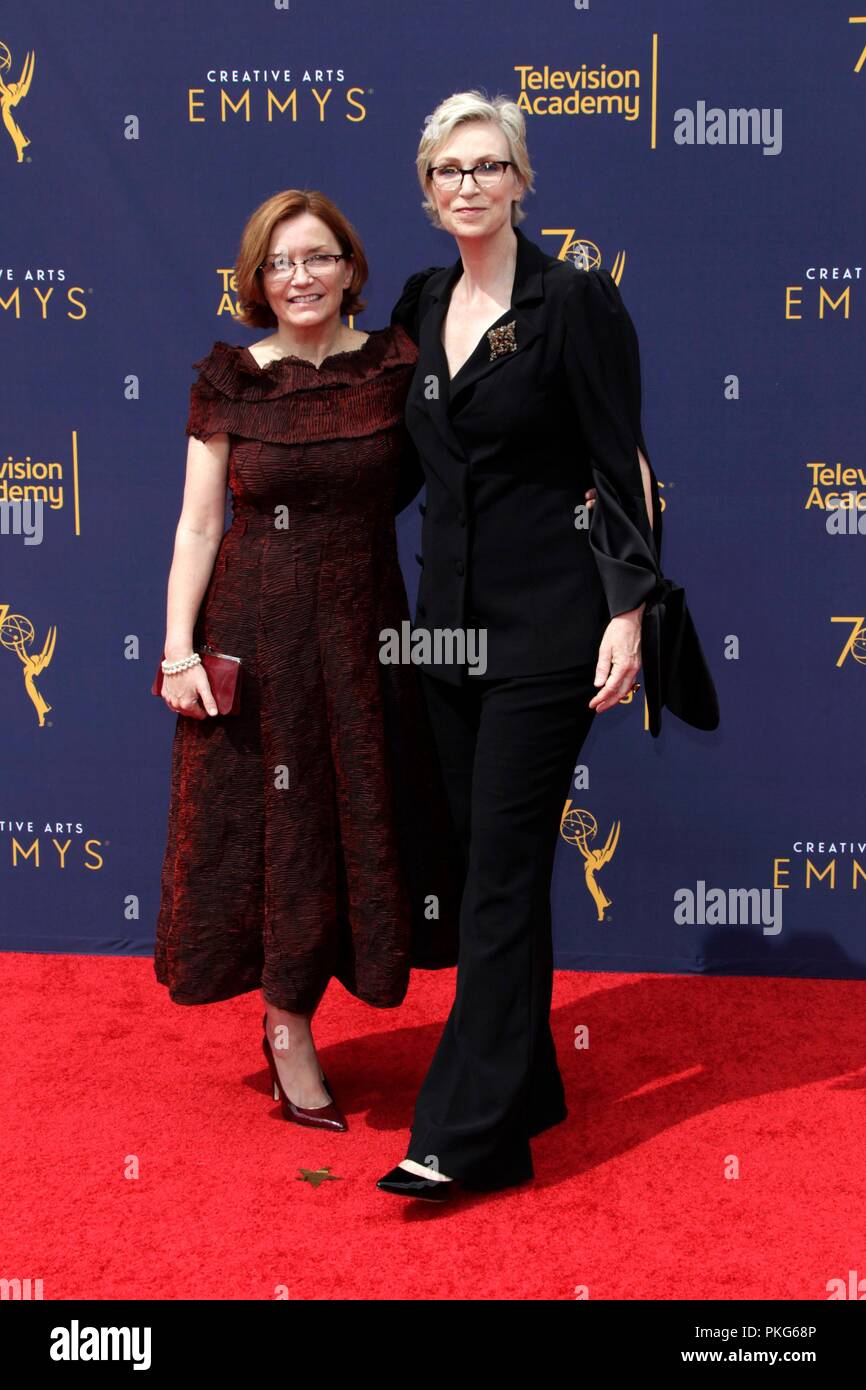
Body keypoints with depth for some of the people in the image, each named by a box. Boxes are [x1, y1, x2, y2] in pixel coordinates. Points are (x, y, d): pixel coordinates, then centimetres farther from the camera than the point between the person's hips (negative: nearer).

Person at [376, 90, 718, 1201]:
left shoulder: (576, 298, -8)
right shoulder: (423, 302, 11)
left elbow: (621, 464, -10)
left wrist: (628, 608, -16)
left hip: (545, 621, -7)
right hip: (450, 613, 7)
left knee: (502, 867, -7)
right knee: (488, 856, 11)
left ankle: (466, 1132, -2)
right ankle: (525, 1087, 25)